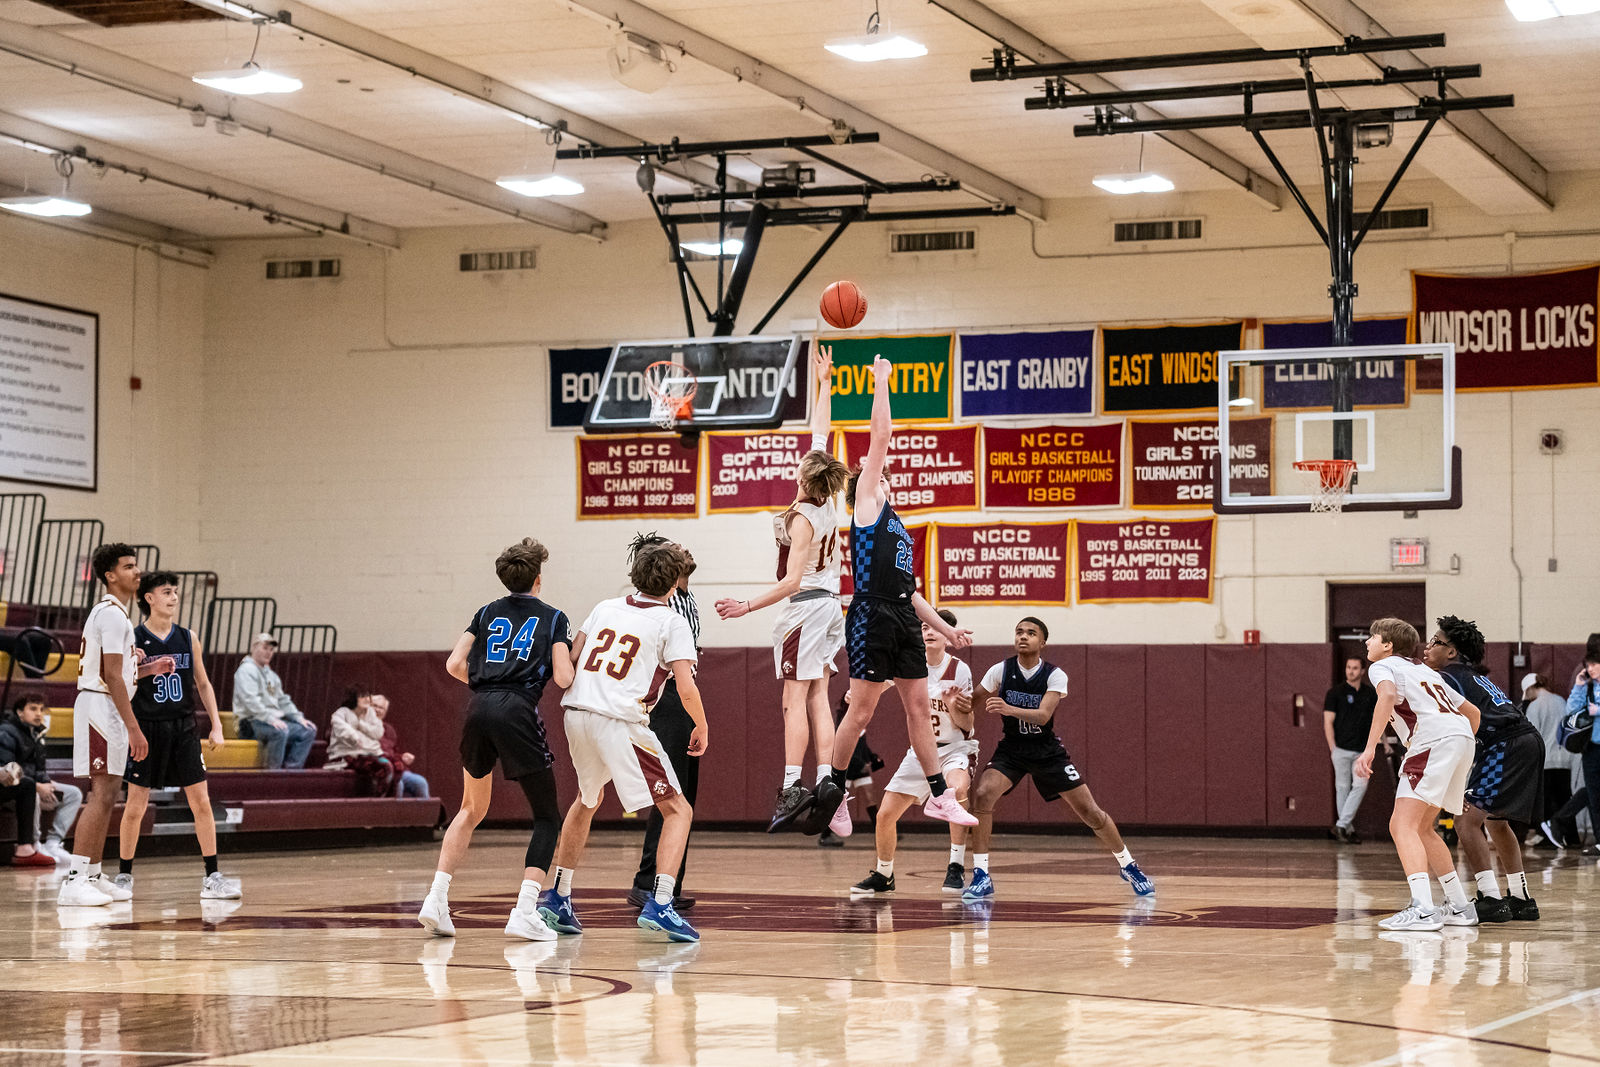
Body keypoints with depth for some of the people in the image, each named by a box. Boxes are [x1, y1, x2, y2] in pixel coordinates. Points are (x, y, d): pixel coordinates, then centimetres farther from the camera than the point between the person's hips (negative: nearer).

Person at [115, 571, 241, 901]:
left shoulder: (188, 638, 6)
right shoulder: (133, 639, -5)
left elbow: (202, 684, 13)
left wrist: (216, 725, 6)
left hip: (183, 727, 3)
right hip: (147, 728, -3)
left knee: (201, 801, -1)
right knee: (136, 805, 1)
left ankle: (212, 877, 3)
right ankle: (124, 876, 16)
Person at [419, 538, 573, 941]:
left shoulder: (487, 613, 20)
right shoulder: (553, 618, 10)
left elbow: (454, 665, 13)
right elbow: (563, 678, -1)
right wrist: (574, 664, 21)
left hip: (478, 710, 4)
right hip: (518, 712, -4)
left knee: (472, 811, 23)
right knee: (547, 817, 6)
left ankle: (436, 900, 11)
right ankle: (525, 912, -10)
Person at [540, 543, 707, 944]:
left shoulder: (605, 608, 16)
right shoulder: (672, 623, 0)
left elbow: (570, 659, 15)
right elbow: (686, 688, -7)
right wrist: (702, 727, 9)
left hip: (576, 714, 6)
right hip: (621, 723, -6)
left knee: (586, 801, 30)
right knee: (678, 810, 2)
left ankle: (557, 897, 30)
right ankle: (659, 906, -13)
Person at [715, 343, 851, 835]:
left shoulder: (801, 519, -19)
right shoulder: (829, 500, 0)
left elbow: (792, 581, -22)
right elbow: (821, 430, 13)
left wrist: (748, 606, -21)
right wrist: (824, 382, 21)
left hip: (804, 607, -8)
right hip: (830, 604, 8)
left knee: (795, 698, -10)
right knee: (817, 697, 7)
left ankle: (792, 785, -16)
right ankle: (826, 780, 0)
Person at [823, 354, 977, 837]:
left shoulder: (897, 526, 25)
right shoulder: (866, 505, 4)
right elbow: (880, 436, -2)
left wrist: (945, 629, 22)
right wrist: (881, 381, 3)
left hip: (903, 618, 8)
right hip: (871, 616, -8)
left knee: (920, 707, 7)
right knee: (861, 711, -5)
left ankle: (939, 796, 9)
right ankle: (834, 788, 6)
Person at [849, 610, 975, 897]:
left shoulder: (959, 670, -15)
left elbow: (966, 725, -11)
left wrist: (953, 707, -32)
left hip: (956, 747, -5)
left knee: (957, 789, -38)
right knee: (884, 816, 2)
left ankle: (956, 868, -31)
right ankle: (884, 876, 27)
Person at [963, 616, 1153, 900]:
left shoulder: (1054, 676, -15)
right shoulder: (1000, 671, -11)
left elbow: (1043, 716, -29)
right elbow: (973, 703, 0)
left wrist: (1008, 709, -46)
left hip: (1047, 751, -1)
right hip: (1011, 749, 1)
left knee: (1090, 811, -1)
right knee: (982, 796, -26)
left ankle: (1127, 865, 23)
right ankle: (981, 876, -17)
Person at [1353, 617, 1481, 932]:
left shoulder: (1383, 666, 9)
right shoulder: (1425, 670, 33)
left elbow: (1387, 694, -16)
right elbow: (1472, 711, 34)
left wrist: (1370, 748, -20)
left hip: (1433, 740, -9)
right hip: (1462, 737, 9)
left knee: (1403, 826, -13)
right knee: (1420, 828, 20)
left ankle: (1422, 909, -29)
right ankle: (1460, 908, 22)